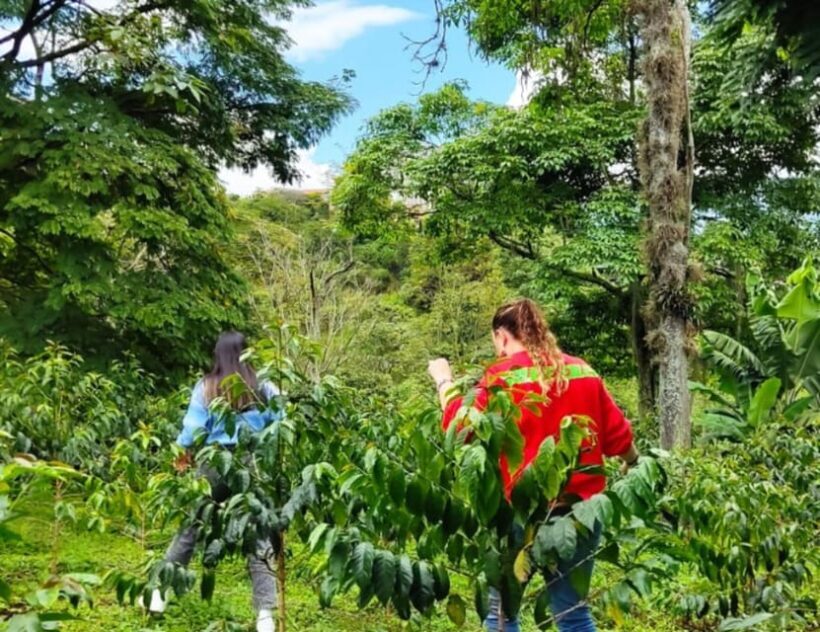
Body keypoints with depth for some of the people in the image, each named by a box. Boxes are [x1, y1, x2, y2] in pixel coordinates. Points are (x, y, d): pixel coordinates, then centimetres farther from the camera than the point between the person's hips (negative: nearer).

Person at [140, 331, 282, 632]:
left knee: (190, 530, 17)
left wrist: (182, 455, 18)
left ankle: (159, 595, 28)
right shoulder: (263, 388, 0)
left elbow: (193, 428, 1)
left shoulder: (206, 387, 1)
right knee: (259, 539, 4)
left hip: (215, 464, 1)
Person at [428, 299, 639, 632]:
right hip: (582, 509, 5)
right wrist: (634, 465, 28)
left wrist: (444, 381, 6)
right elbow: (618, 436, 8)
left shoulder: (503, 376, -9)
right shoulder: (584, 372, 5)